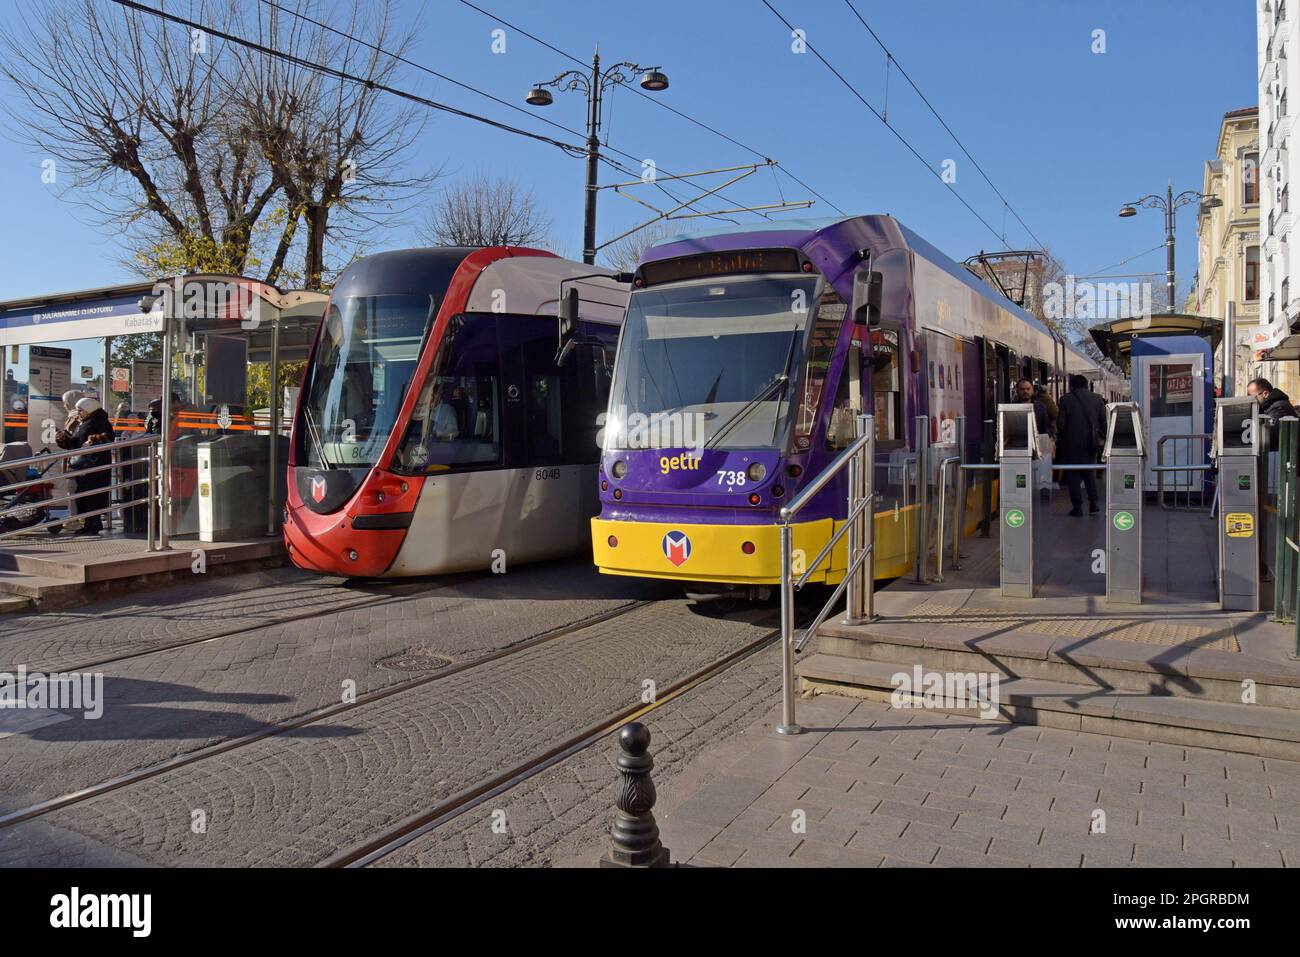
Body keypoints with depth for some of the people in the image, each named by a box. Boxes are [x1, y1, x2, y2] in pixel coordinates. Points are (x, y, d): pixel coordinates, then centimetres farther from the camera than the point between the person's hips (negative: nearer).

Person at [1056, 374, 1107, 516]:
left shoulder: (1066, 399, -5)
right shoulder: (1097, 398, 5)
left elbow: (1061, 423, -6)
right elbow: (1104, 421, 4)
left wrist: (1059, 442, 3)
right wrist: (1103, 438, 13)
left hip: (1072, 442, -3)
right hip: (1090, 442, 3)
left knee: (1073, 475, 4)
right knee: (1090, 472, 17)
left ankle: (1077, 506, 2)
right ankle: (1093, 503, 8)